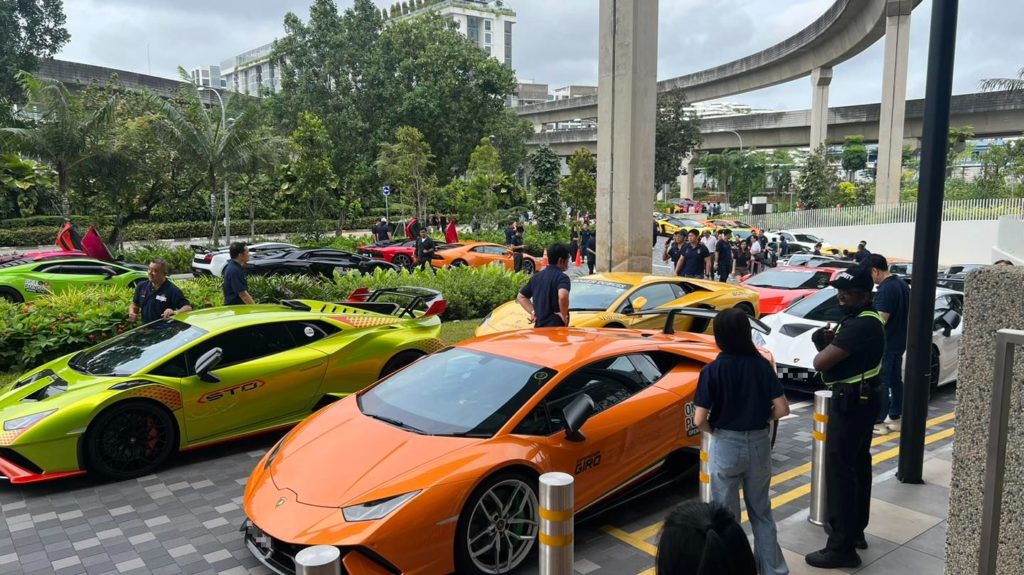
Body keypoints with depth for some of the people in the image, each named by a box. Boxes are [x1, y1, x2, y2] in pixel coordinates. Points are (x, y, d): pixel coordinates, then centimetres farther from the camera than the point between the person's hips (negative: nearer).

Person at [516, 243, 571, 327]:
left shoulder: (536, 276, 13)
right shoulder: (562, 277, -11)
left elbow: (521, 297, 20)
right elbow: (562, 296, -31)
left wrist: (533, 311, 10)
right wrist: (564, 316, -17)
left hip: (539, 326, 7)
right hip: (556, 327, -7)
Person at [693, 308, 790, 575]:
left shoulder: (712, 370, -14)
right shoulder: (763, 365, -6)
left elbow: (699, 420, -16)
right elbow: (782, 409, -4)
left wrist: (715, 431, 4)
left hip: (726, 446, -3)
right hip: (759, 444, 3)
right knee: (761, 511, 21)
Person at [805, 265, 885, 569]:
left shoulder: (861, 325, -25)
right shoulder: (864, 319, 10)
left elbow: (821, 363, -27)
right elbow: (841, 354, 15)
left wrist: (824, 347, -5)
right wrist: (828, 341, -6)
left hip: (851, 400, -11)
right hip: (862, 398, 11)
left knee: (839, 468, -8)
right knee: (857, 464, 18)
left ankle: (842, 546, -3)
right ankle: (855, 530, 31)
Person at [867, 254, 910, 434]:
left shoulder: (885, 290, -21)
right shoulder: (902, 284, 10)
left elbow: (881, 320, -24)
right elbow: (906, 314, 18)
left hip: (885, 344, -10)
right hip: (898, 342, 10)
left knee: (880, 383, -5)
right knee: (895, 380, 15)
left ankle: (878, 422, -1)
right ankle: (895, 418, 23)